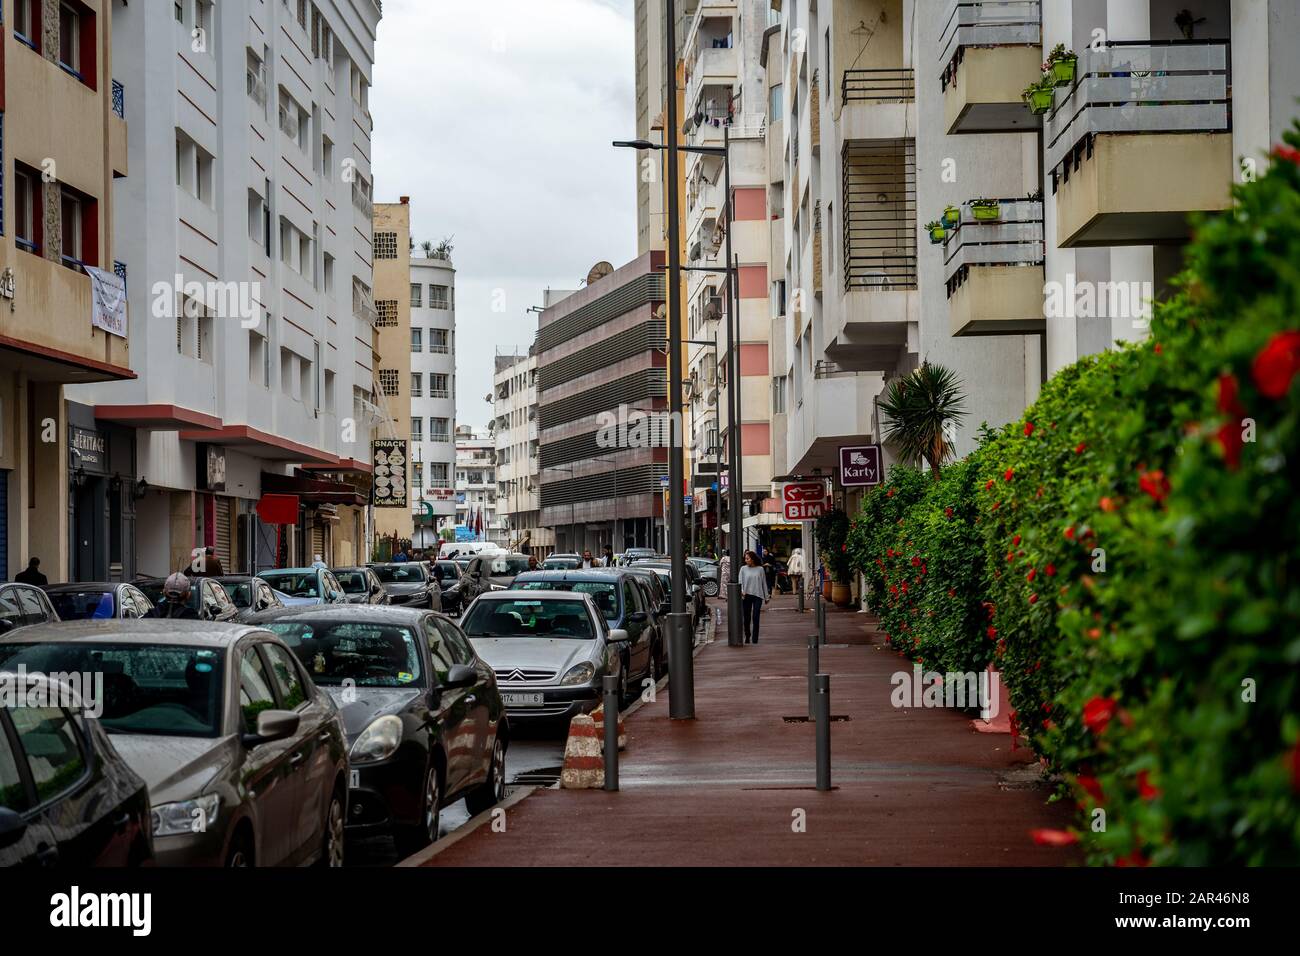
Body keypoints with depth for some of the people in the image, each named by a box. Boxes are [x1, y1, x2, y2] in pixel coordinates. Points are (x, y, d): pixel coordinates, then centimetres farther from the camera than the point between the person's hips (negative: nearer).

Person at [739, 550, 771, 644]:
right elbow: (740, 582, 0)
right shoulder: (743, 569, 5)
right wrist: (741, 591, -19)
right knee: (746, 618, 6)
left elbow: (764, 583, 11)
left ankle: (755, 639, -6)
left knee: (755, 618, -8)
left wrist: (767, 596, 12)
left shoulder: (760, 569, 5)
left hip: (758, 595, -1)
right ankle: (747, 637, 23)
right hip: (746, 596, 1)